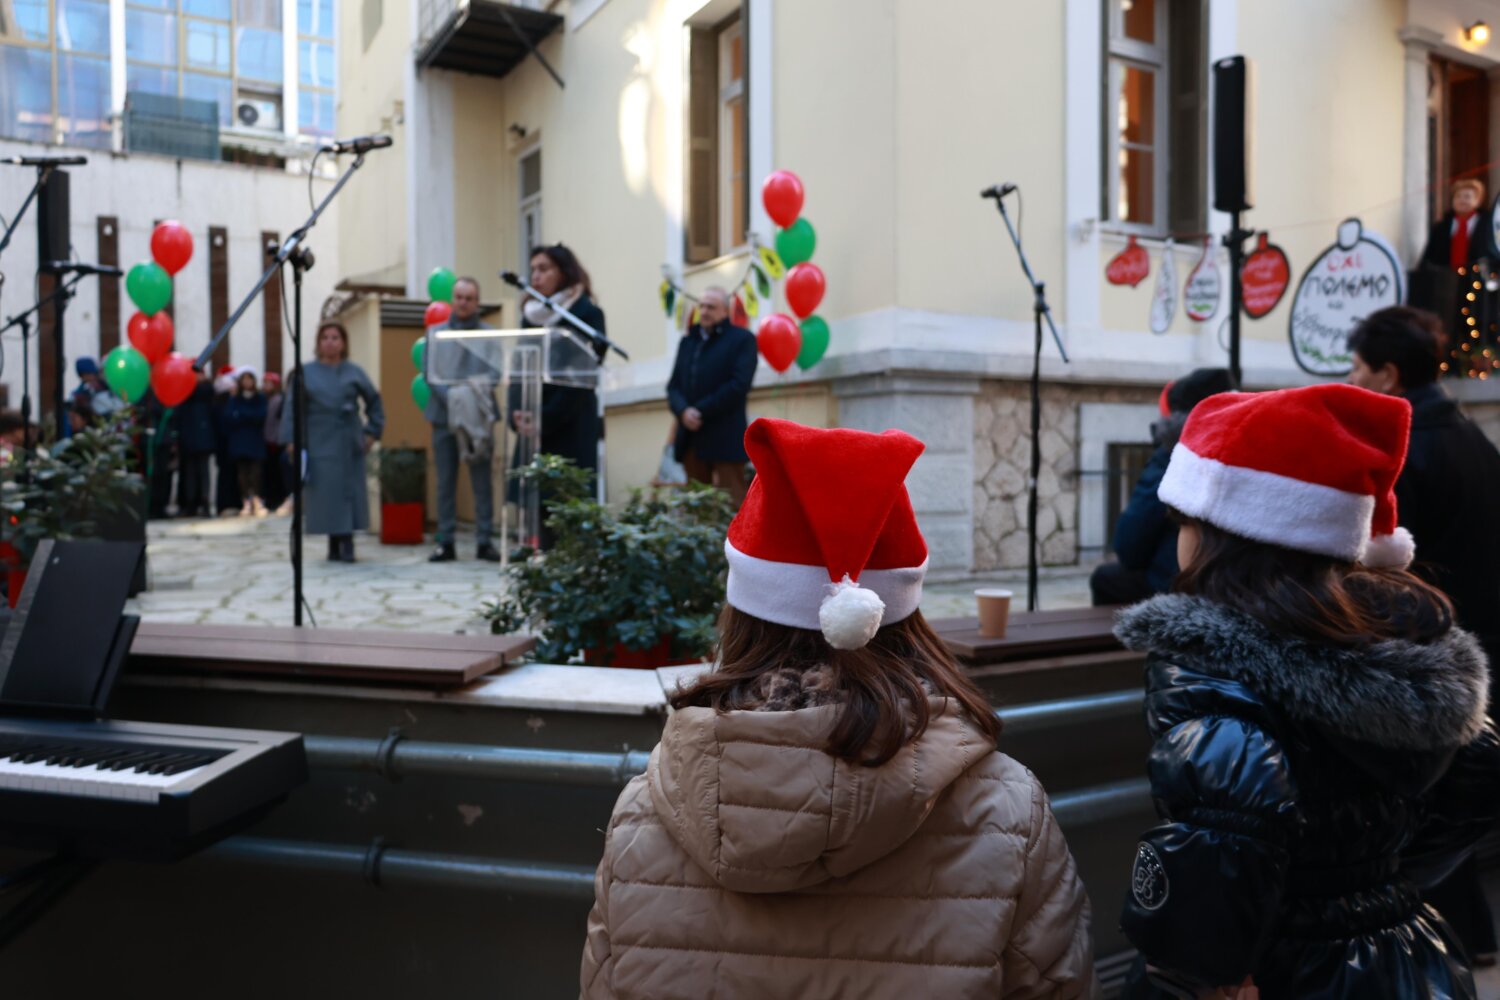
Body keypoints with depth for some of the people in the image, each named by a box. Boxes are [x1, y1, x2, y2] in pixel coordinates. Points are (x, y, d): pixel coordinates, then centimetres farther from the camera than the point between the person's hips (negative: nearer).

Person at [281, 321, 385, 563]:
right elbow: (293, 407, 2)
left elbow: (374, 400, 14)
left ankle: (347, 544, 1)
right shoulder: (306, 372, 5)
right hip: (319, 445, 0)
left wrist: (372, 432, 6)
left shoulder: (354, 372, 6)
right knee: (325, 495, -1)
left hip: (348, 445, 0)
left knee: (349, 492, -2)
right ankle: (334, 545, 6)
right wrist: (291, 441, -5)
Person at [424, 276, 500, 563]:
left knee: (482, 481, 0)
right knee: (445, 482, 4)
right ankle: (445, 542, 9)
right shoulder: (435, 333, 11)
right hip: (443, 414, 2)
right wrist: (450, 396, -13)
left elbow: (493, 373, -2)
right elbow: (429, 372, 3)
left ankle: (485, 541, 4)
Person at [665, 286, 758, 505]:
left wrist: (702, 411, -13)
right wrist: (683, 411, -9)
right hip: (691, 437, 5)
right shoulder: (687, 342, 20)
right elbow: (674, 386, 13)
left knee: (732, 505, -6)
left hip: (725, 439, -5)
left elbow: (739, 385, -10)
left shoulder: (742, 339, 2)